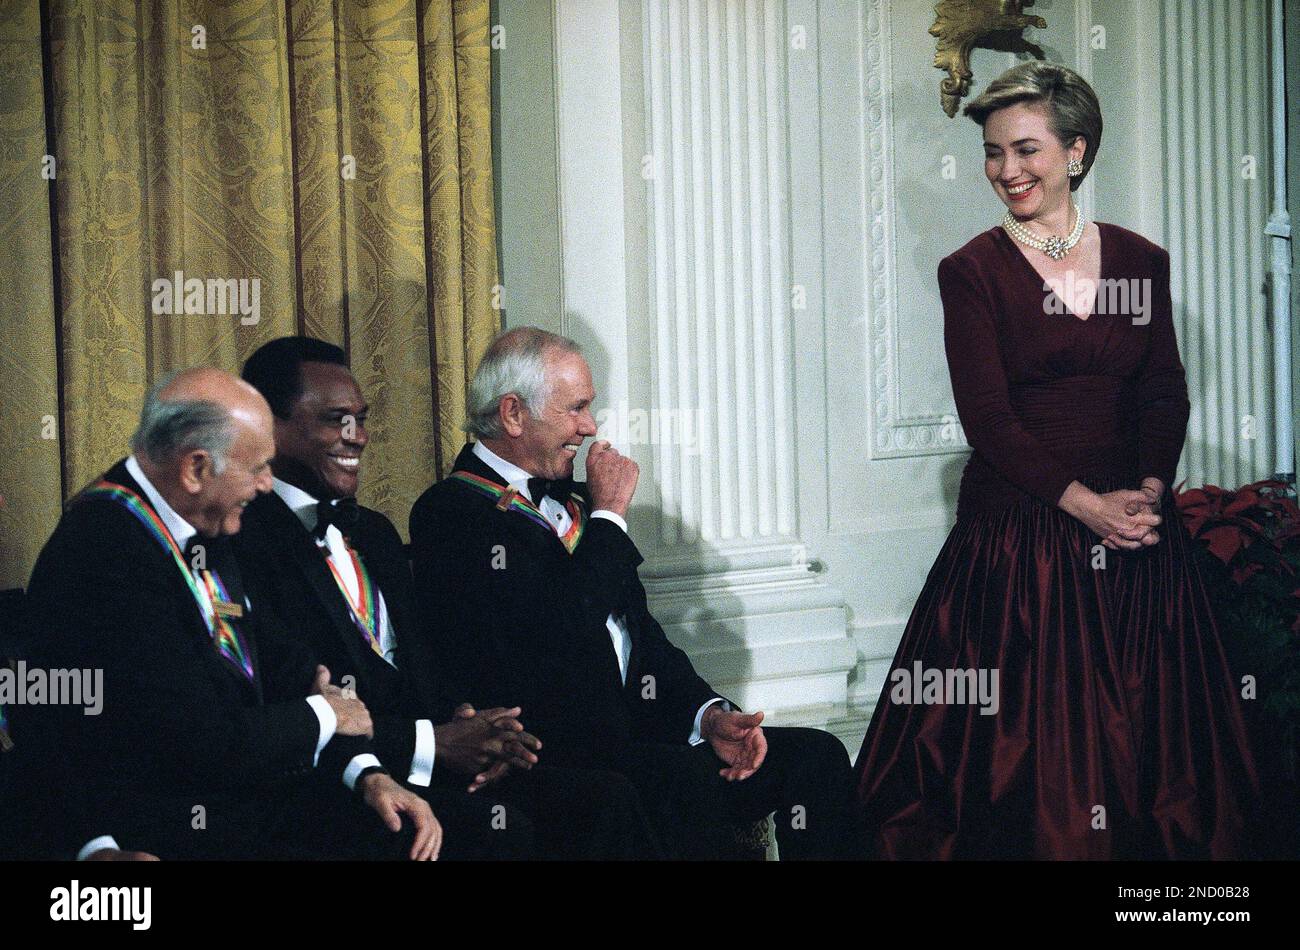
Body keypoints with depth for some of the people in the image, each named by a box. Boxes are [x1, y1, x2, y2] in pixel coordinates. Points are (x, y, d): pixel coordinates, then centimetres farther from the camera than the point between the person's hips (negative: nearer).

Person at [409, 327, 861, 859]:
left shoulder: (572, 500, 21)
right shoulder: (453, 511, -6)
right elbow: (560, 630, -19)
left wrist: (708, 715, 3)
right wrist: (608, 514, -6)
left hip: (630, 731, 8)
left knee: (816, 756, -9)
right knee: (686, 778, -35)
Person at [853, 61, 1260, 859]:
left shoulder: (1141, 262, 8)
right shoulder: (972, 271, -2)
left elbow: (1167, 395, 5)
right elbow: (987, 415, -8)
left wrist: (1148, 490, -13)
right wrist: (1084, 503, -16)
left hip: (1137, 531, 3)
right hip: (1017, 533, -3)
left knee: (1144, 728, 6)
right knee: (1023, 732, -1)